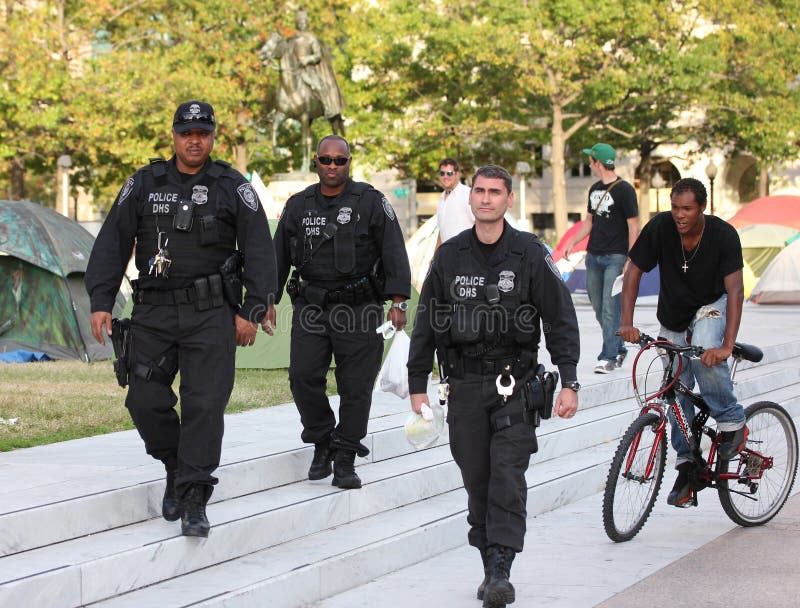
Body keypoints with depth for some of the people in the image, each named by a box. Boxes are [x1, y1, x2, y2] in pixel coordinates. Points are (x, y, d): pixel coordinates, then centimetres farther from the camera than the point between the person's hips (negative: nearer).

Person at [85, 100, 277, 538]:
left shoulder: (233, 188, 4)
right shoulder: (143, 185, 9)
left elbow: (259, 251, 2)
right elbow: (112, 244, 8)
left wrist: (251, 311, -6)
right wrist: (100, 301, -1)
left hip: (211, 313, -2)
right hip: (153, 313, 2)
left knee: (204, 404, -9)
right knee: (145, 401, -1)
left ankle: (194, 500, -5)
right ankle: (177, 469, 23)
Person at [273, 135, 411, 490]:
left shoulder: (370, 202, -1)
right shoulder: (298, 206, 10)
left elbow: (394, 251, -5)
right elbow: (279, 257, 16)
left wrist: (398, 301, -14)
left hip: (359, 307, -3)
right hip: (310, 306, 3)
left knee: (356, 386, -2)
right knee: (303, 378, -7)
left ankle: (345, 461, 7)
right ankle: (323, 442, 14)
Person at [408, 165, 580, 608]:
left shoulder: (531, 254, -1)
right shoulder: (449, 256, 7)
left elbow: (561, 320, 0)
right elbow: (427, 323, 12)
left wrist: (569, 382, -6)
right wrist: (417, 385, 10)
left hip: (514, 383, -3)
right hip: (464, 384, 3)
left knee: (508, 477, -11)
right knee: (476, 480, 5)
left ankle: (501, 571, -11)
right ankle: (489, 566, 14)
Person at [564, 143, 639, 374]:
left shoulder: (624, 190, -8)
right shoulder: (595, 189, 14)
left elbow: (633, 227, -9)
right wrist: (573, 242, 7)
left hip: (616, 257, -7)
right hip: (594, 256, 7)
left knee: (610, 307, -11)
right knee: (599, 309, 9)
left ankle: (608, 357, -9)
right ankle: (619, 349, 22)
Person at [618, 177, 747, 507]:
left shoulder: (723, 234, -25)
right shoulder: (660, 227, -20)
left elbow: (735, 290, -30)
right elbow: (633, 272, -13)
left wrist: (727, 345, -41)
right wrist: (627, 322, -25)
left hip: (711, 309, -3)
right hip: (673, 317, 3)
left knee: (704, 350, -34)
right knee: (677, 393, 3)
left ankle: (732, 420, -13)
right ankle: (686, 465, 16)